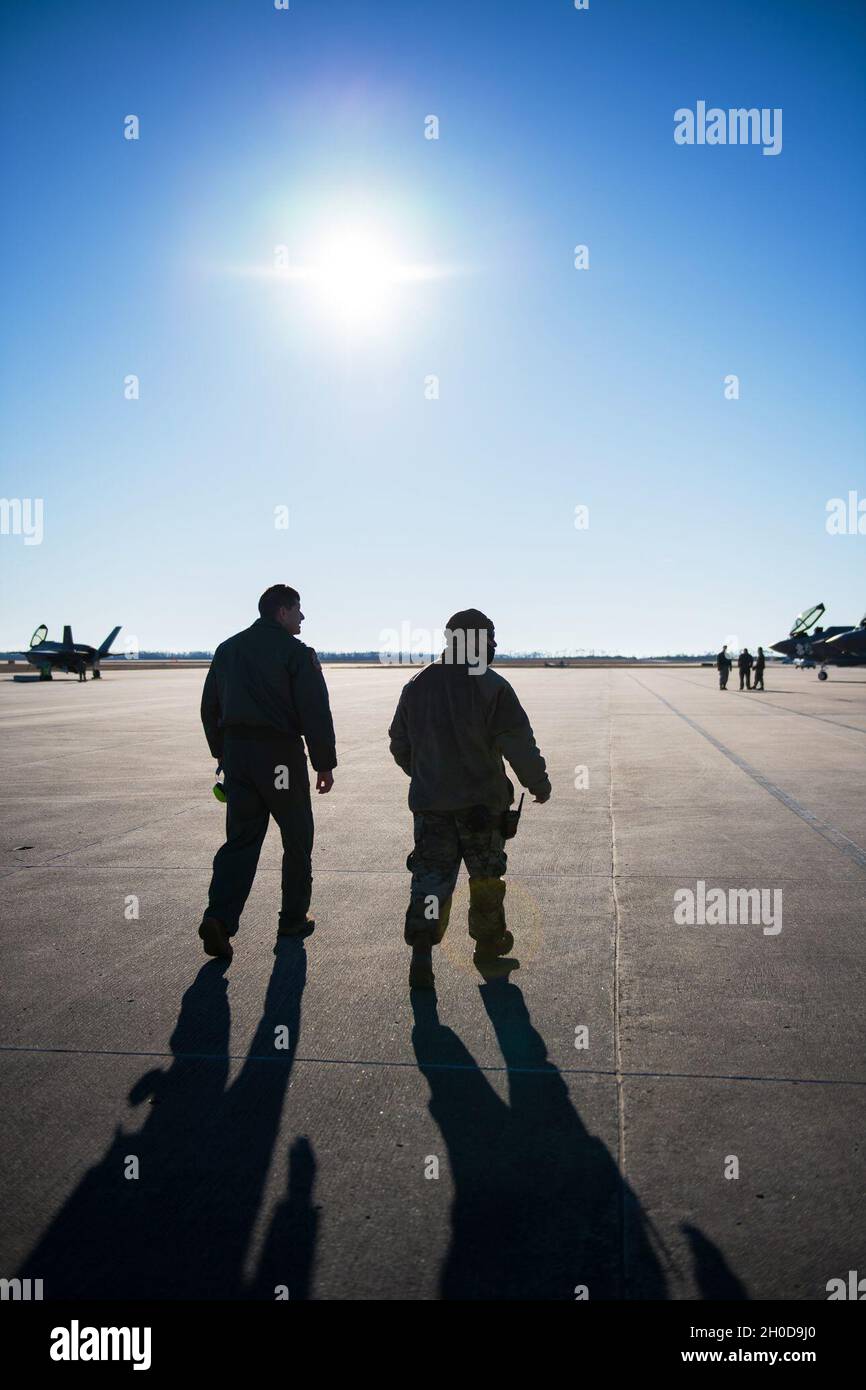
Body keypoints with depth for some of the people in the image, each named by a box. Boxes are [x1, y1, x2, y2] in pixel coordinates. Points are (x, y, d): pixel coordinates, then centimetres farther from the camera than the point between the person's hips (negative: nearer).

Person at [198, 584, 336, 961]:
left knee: (241, 838, 7)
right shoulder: (296, 652, -8)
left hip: (236, 753, 5)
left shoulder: (227, 649, 13)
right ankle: (293, 919, 20)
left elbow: (210, 708, 16)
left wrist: (222, 754, 21)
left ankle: (219, 917, -9)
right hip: (282, 756, -5)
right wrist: (325, 764, -5)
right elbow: (316, 713, -12)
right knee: (297, 839, 11)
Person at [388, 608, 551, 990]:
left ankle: (421, 954, -7)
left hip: (429, 801, 3)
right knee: (485, 874, 15)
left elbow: (399, 745, 12)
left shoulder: (416, 685, 3)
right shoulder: (492, 686, -12)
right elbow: (519, 744, -12)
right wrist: (539, 784, 3)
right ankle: (488, 942, 30)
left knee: (430, 876, 6)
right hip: (481, 801, -3)